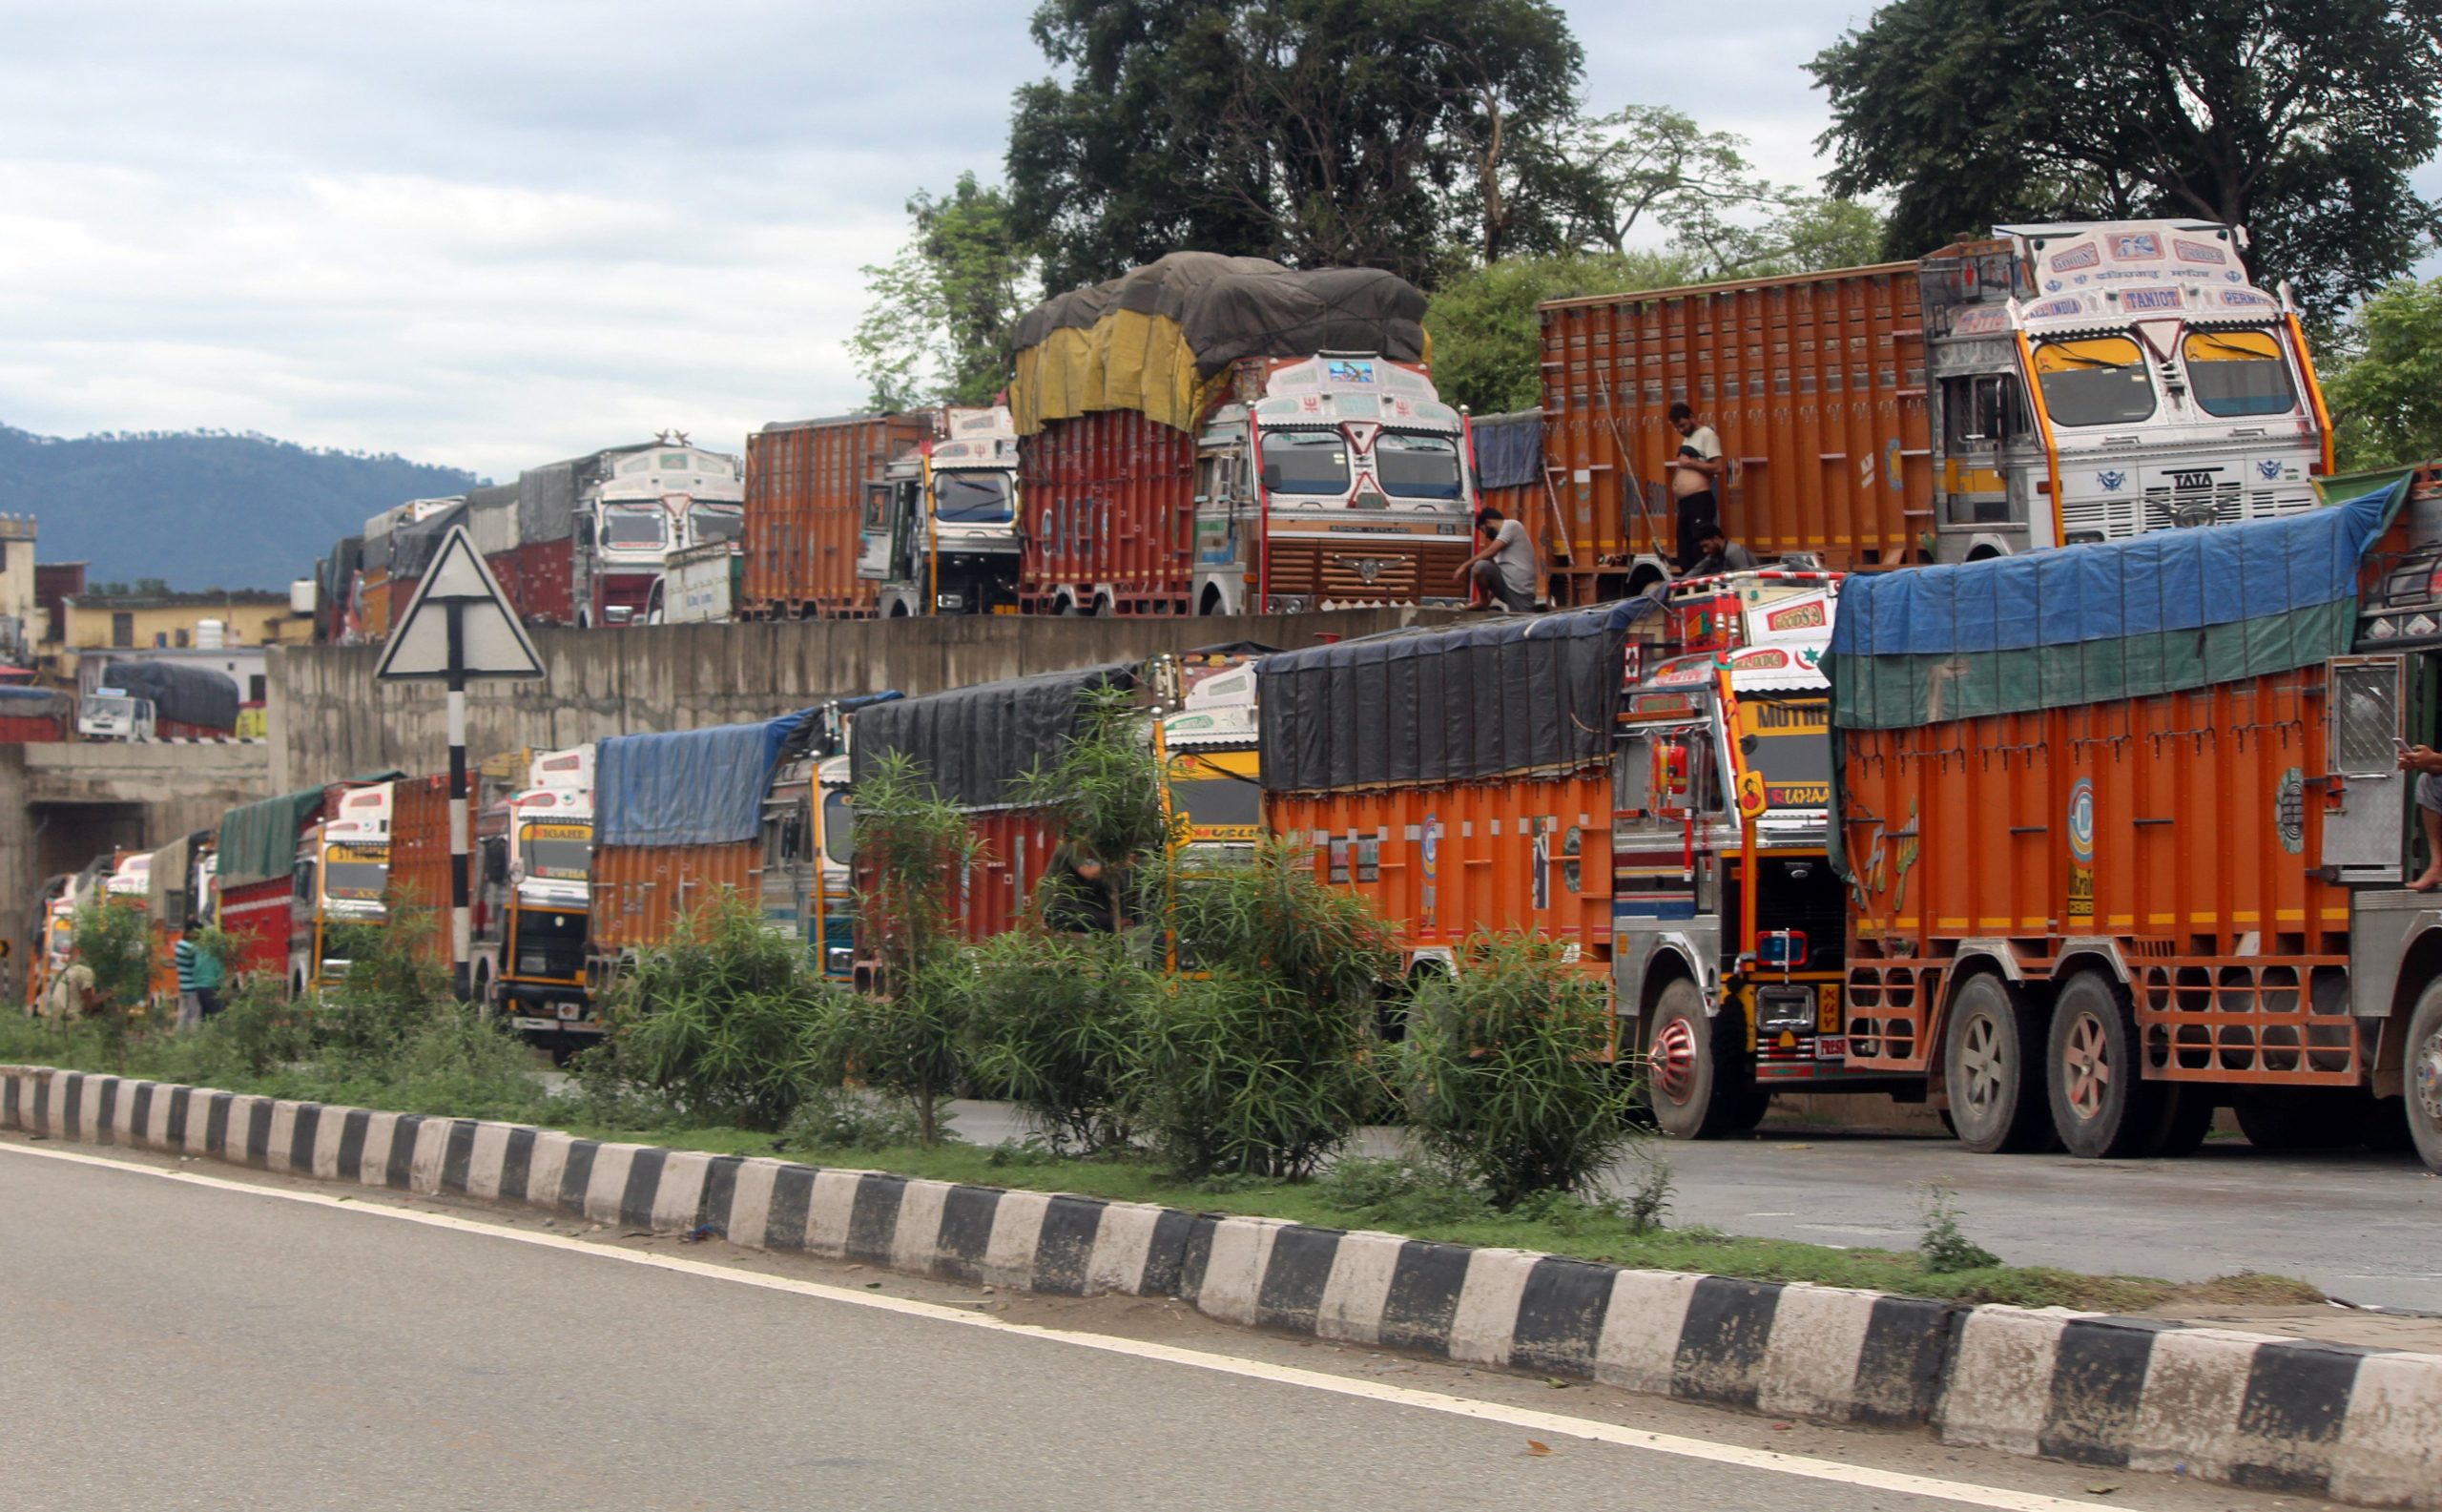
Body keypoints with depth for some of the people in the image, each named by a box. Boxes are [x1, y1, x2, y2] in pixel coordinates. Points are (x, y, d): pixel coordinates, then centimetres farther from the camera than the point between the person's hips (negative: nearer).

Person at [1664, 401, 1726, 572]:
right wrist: (1675, 468, 12)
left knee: (1701, 553, -13)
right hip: (1684, 501, 9)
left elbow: (1718, 468, -14)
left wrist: (1691, 463, -14)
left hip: (1699, 500, -9)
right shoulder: (1687, 438, 22)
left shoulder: (1706, 435, -6)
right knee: (1685, 557, 9)